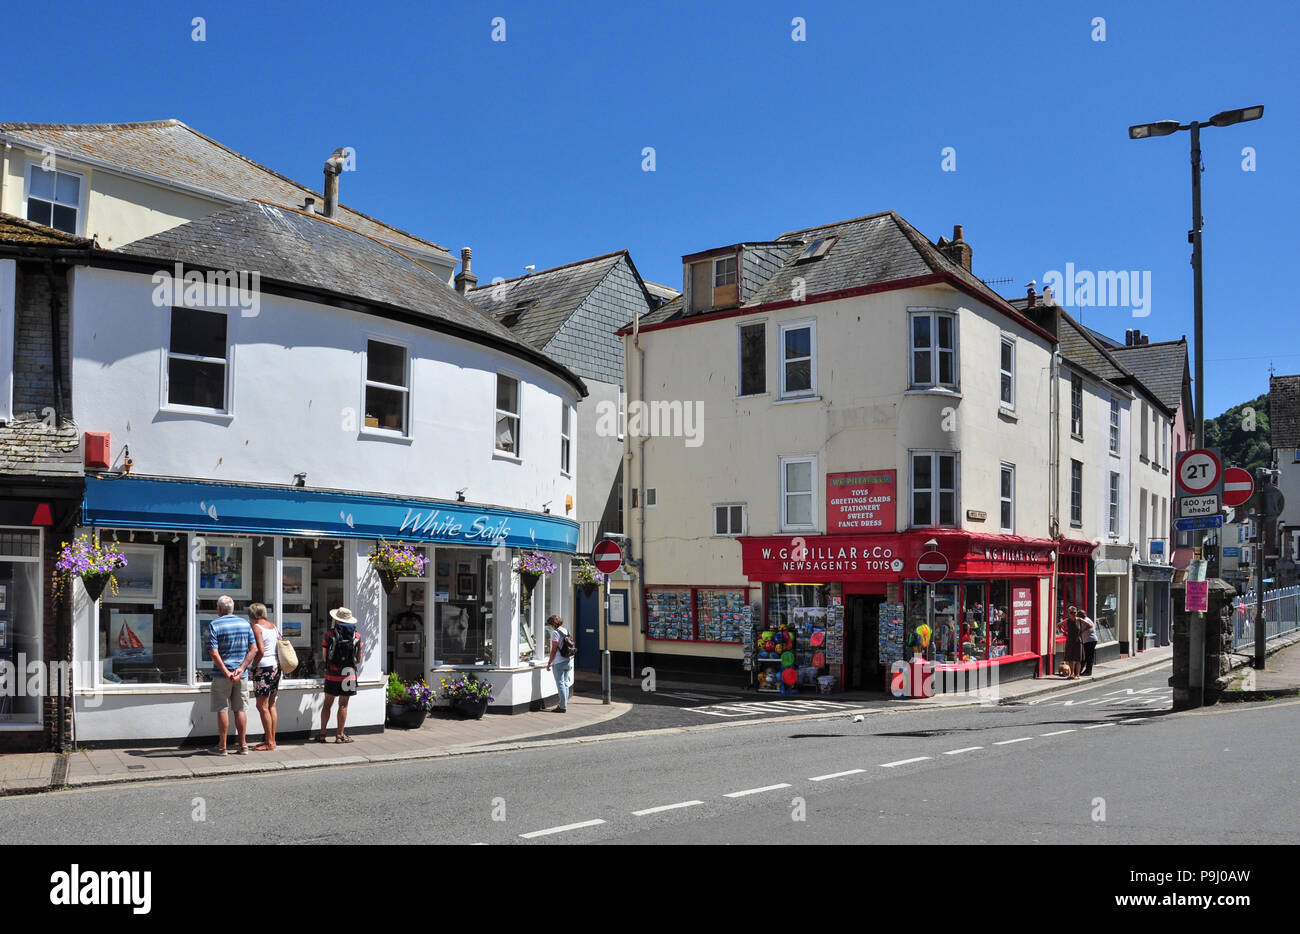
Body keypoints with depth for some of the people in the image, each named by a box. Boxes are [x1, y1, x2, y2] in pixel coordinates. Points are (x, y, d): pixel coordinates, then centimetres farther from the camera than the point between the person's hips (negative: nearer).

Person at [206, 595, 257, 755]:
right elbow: (253, 649, 0)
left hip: (222, 674, -4)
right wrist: (241, 668, -6)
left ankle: (222, 746, 10)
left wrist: (226, 672, -15)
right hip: (241, 675, 4)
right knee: (240, 709, 10)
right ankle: (243, 745, 13)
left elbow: (214, 653, -16)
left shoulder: (214, 625, -8)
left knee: (222, 710, 4)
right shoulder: (245, 623, 5)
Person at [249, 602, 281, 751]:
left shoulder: (256, 627, -11)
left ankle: (269, 743, -1)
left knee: (262, 706, -2)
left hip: (264, 667, -8)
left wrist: (253, 665, -7)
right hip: (276, 666, 8)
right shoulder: (274, 626, 12)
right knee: (271, 704, 14)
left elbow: (260, 651, -20)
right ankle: (272, 740, 18)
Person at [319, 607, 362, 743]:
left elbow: (324, 657, -1)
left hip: (332, 674, 0)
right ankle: (340, 735, 7)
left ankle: (322, 734, 10)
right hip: (348, 674, 0)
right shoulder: (356, 636, 1)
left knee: (327, 704, 9)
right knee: (343, 705, 4)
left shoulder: (330, 634, -4)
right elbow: (359, 660, 4)